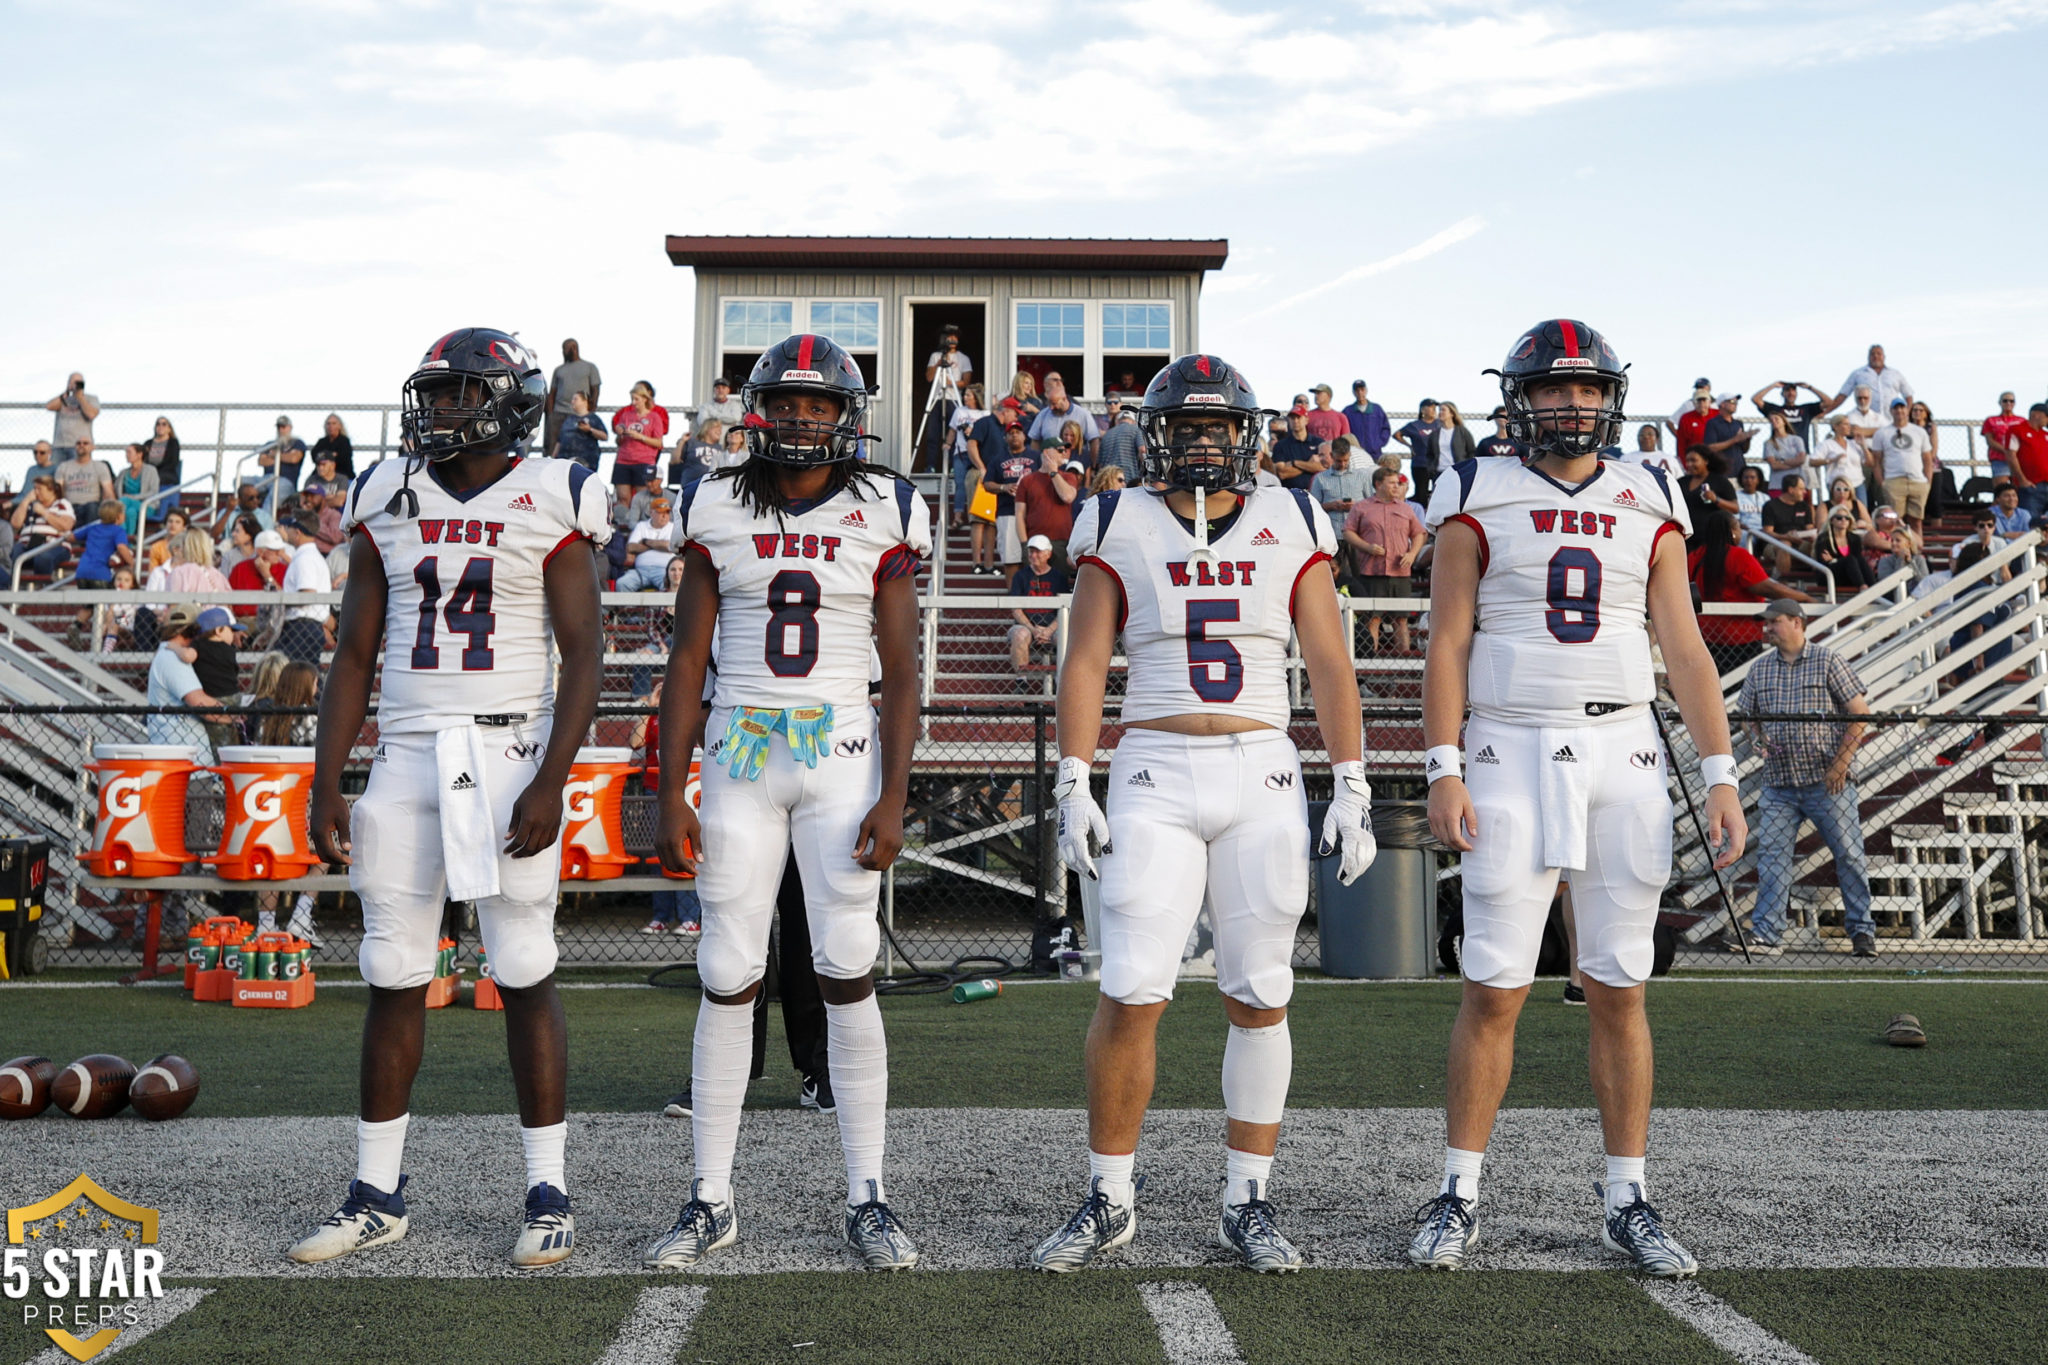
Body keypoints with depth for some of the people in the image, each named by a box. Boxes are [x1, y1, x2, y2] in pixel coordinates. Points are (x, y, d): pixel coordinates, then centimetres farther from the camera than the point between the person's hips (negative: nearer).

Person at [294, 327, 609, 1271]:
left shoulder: (548, 502, -2)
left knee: (524, 976, 0)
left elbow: (582, 655, -5)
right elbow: (354, 656, 11)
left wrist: (552, 782, -15)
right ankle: (378, 1194, 19)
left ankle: (548, 1194, 12)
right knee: (394, 978, 7)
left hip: (508, 757, -4)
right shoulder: (387, 502, 10)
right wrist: (325, 785, 5)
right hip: (405, 758, 4)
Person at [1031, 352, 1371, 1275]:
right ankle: (1110, 1200, 11)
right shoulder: (1121, 527, 4)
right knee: (1129, 996, -5)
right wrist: (1074, 790, -6)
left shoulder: (1291, 527, 7)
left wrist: (1352, 790, 2)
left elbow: (1330, 667, 7)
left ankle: (1247, 1203, 18)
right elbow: (1083, 666, 2)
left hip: (1263, 779, 2)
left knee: (1260, 997, 4)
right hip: (1154, 780, -1)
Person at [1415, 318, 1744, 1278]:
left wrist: (1720, 777, 2)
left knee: (1619, 992, 6)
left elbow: (1685, 651, 8)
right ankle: (1459, 1194, 12)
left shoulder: (1649, 504, 10)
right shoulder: (1480, 501, 3)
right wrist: (1443, 772, -10)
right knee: (1494, 990, -1)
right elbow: (1447, 645, -1)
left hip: (1622, 758, 2)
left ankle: (1626, 1202, 18)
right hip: (1513, 756, -2)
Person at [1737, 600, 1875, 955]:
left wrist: (1841, 764, -8)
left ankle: (1862, 930, 11)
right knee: (1771, 857, -2)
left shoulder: (1827, 661, 1)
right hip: (1778, 784, 3)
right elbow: (1750, 717, 20)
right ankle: (1765, 933, -1)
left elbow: (1859, 713, -1)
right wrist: (1759, 738, -3)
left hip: (1828, 781, -3)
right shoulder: (1759, 670, 13)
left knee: (1848, 855, 0)